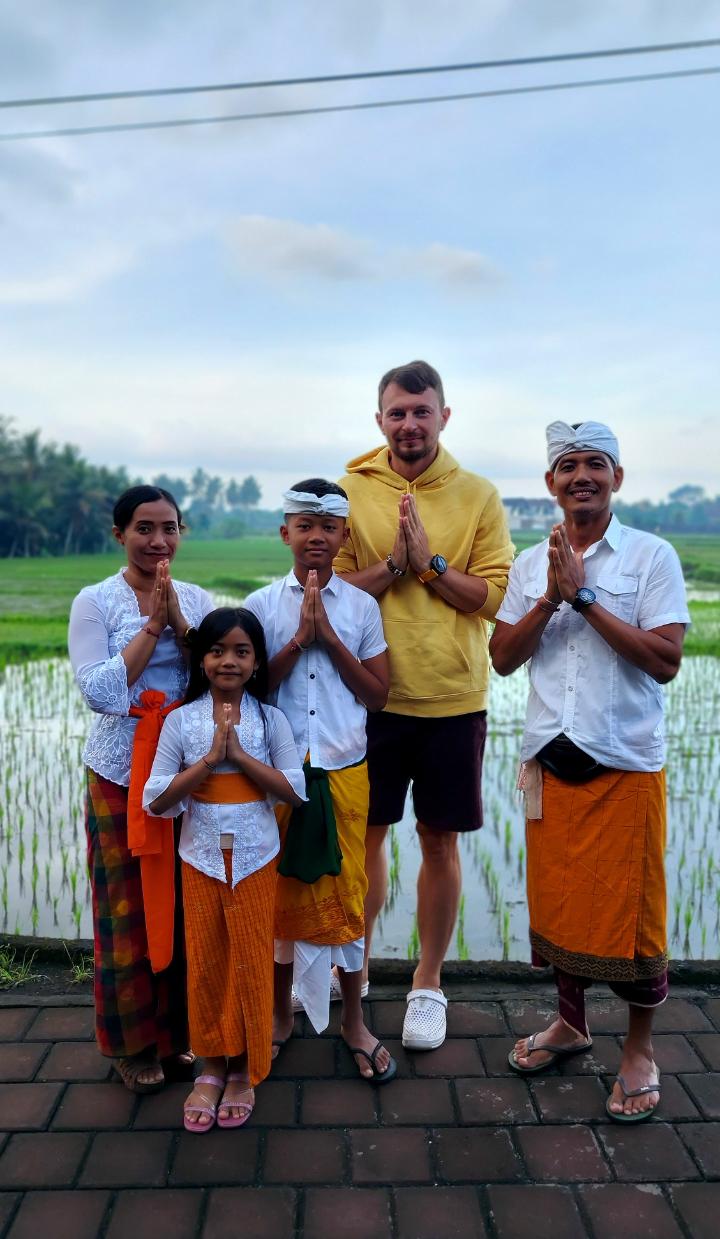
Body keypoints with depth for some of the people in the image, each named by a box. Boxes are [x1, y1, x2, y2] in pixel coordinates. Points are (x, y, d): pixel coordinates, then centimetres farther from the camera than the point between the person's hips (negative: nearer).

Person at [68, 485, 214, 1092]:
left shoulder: (196, 599, 5)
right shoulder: (95, 602, -5)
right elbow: (99, 691, -14)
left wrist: (178, 620, -14)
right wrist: (152, 626, -16)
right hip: (121, 773, -3)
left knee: (185, 901, 11)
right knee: (129, 907, 7)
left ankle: (180, 1030, 31)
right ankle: (133, 1045, 26)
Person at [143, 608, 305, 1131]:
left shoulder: (271, 719, -4)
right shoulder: (180, 721, -4)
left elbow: (294, 790, -10)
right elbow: (157, 800, -9)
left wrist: (238, 753, -18)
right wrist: (210, 757, -20)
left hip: (255, 858, 0)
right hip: (201, 858, 1)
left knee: (251, 964, 6)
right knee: (205, 963, 9)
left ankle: (245, 1069, 26)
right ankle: (212, 1065, 28)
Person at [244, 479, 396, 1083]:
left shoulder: (362, 607, 1)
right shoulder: (262, 604, 0)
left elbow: (378, 695, -2)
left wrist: (329, 637, -12)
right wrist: (298, 640, -15)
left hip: (343, 771, 0)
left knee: (345, 896, 8)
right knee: (279, 895, 12)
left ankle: (354, 1022, 27)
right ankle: (281, 1015, 32)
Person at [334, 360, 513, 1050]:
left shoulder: (478, 496, 0)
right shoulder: (352, 489, 0)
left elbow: (495, 595, -4)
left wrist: (429, 562, -15)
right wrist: (394, 565, -16)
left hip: (453, 700, 0)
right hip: (371, 696, 1)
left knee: (439, 842, 10)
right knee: (363, 834, 12)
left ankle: (428, 985, 29)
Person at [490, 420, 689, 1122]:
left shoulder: (652, 556, -5)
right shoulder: (531, 563, 7)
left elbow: (665, 661, -14)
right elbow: (502, 657, 1)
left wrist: (584, 597, -18)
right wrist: (551, 598, -13)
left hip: (626, 762, -4)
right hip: (549, 760, 4)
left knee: (630, 908, 5)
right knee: (555, 899, 15)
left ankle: (640, 1050, 27)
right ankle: (570, 1023, 37)